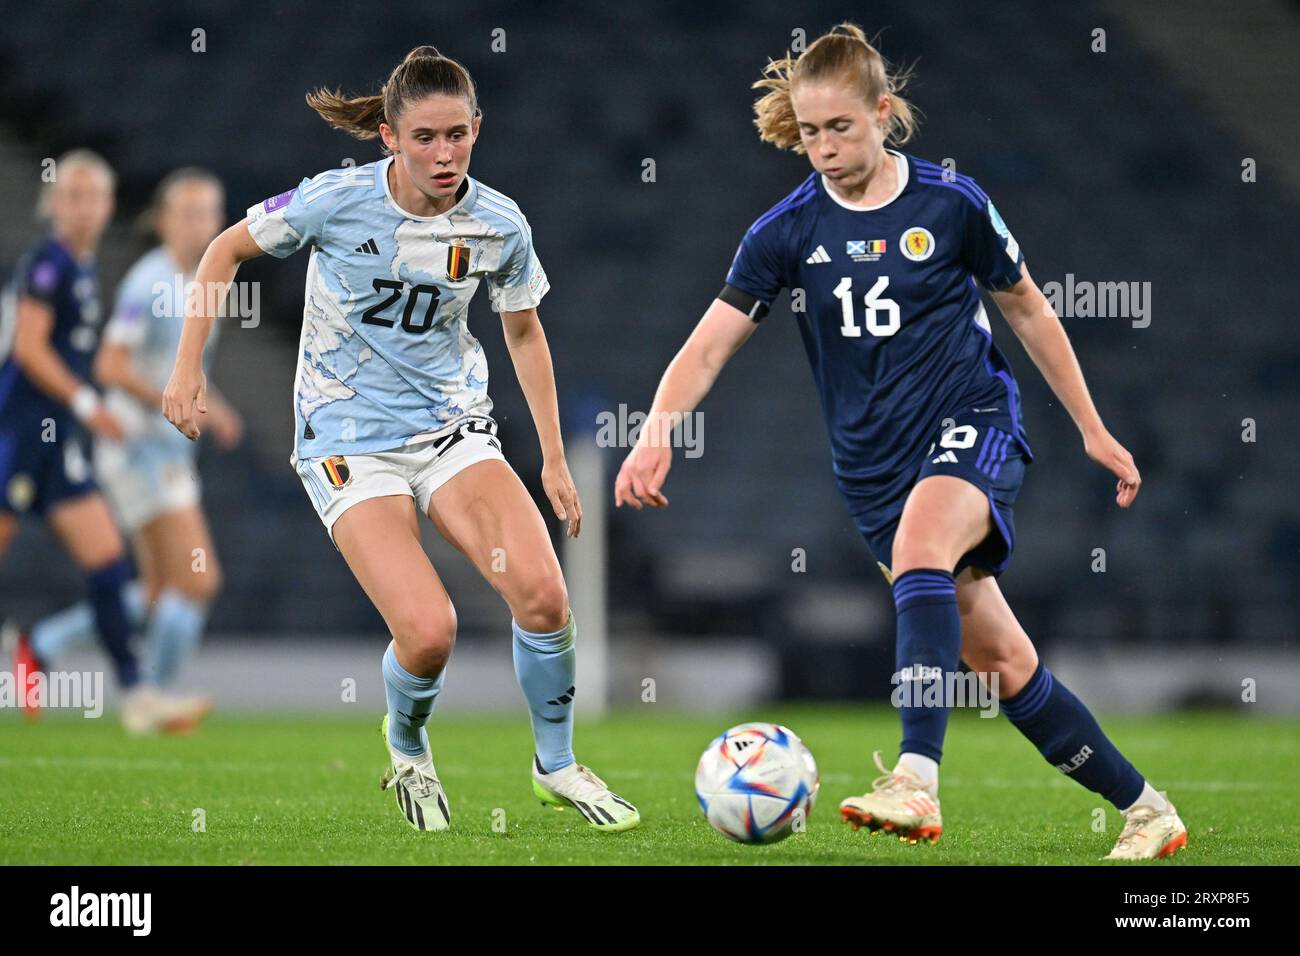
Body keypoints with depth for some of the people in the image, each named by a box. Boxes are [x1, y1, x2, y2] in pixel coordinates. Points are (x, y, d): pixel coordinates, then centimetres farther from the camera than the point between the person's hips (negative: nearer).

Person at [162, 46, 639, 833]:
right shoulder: (338, 200, -15)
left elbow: (523, 332, 11)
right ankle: (408, 750, 15)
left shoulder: (500, 225, -7)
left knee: (542, 592, -20)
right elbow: (228, 251, 1)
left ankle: (557, 766, 6)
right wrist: (188, 370, -2)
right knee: (429, 632, -21)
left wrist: (555, 461, 13)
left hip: (455, 428, 3)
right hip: (349, 440, -3)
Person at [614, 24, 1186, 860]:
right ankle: (1144, 809, 17)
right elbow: (709, 346, -7)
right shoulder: (788, 231, -1)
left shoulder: (951, 203, -5)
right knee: (1001, 663, 3)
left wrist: (1093, 430, 11)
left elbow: (1027, 310, 8)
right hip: (873, 464, 3)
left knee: (919, 541, -36)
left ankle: (917, 778, -47)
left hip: (973, 423, -3)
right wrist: (656, 435, -25)